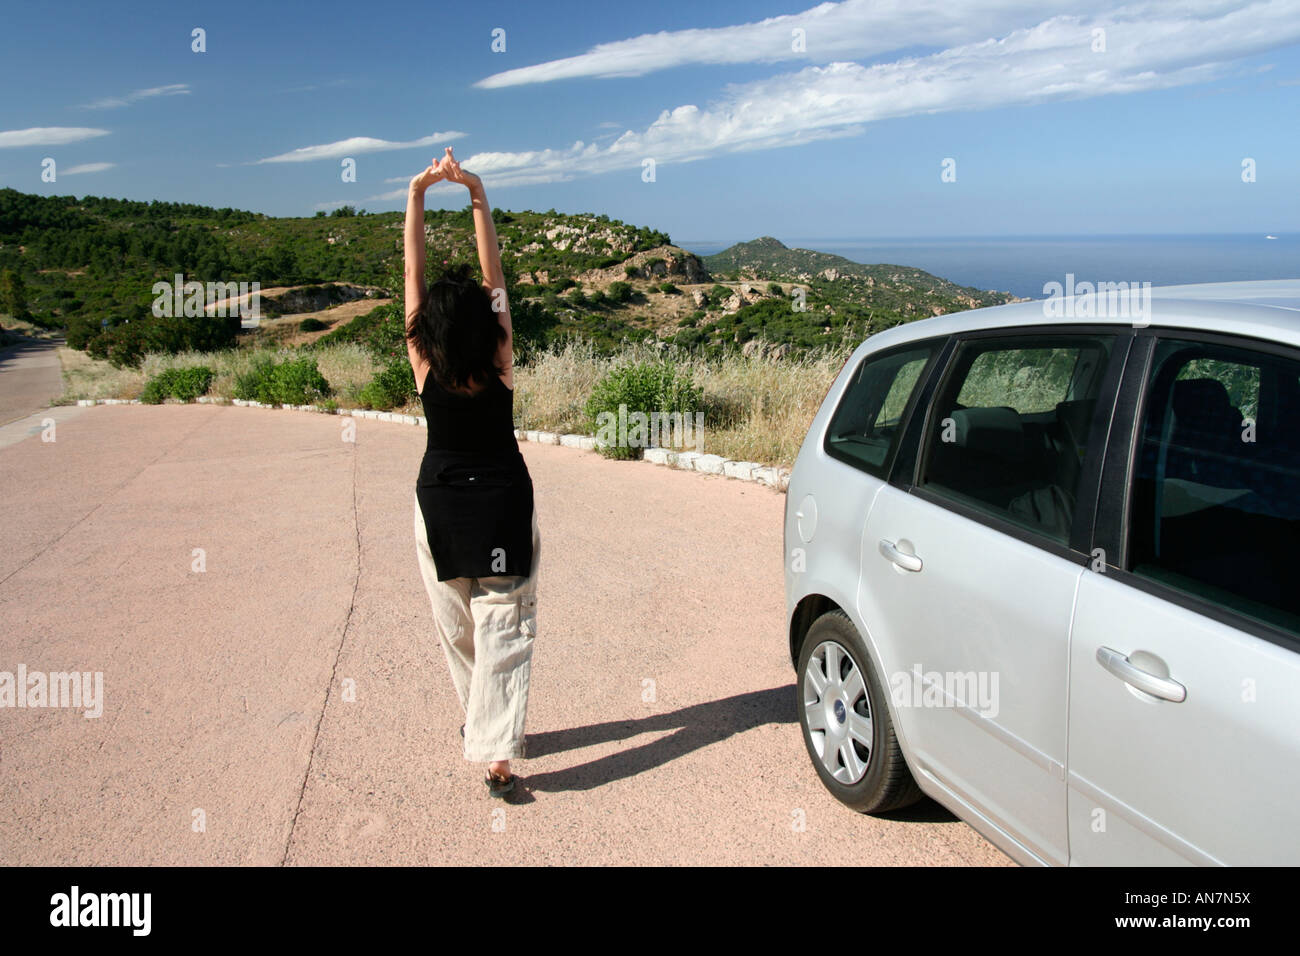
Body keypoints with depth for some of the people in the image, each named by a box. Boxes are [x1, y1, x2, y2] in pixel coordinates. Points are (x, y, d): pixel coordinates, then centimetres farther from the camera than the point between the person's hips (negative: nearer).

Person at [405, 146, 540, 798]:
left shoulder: (426, 366, -13)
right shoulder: (499, 363, -15)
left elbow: (413, 273, -9)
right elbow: (494, 274, -10)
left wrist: (416, 195, -7)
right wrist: (477, 194, -9)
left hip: (440, 506, 2)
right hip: (504, 504, -1)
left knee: (456, 626, 17)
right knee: (503, 630, 0)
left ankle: (479, 724, 34)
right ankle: (497, 752, -7)